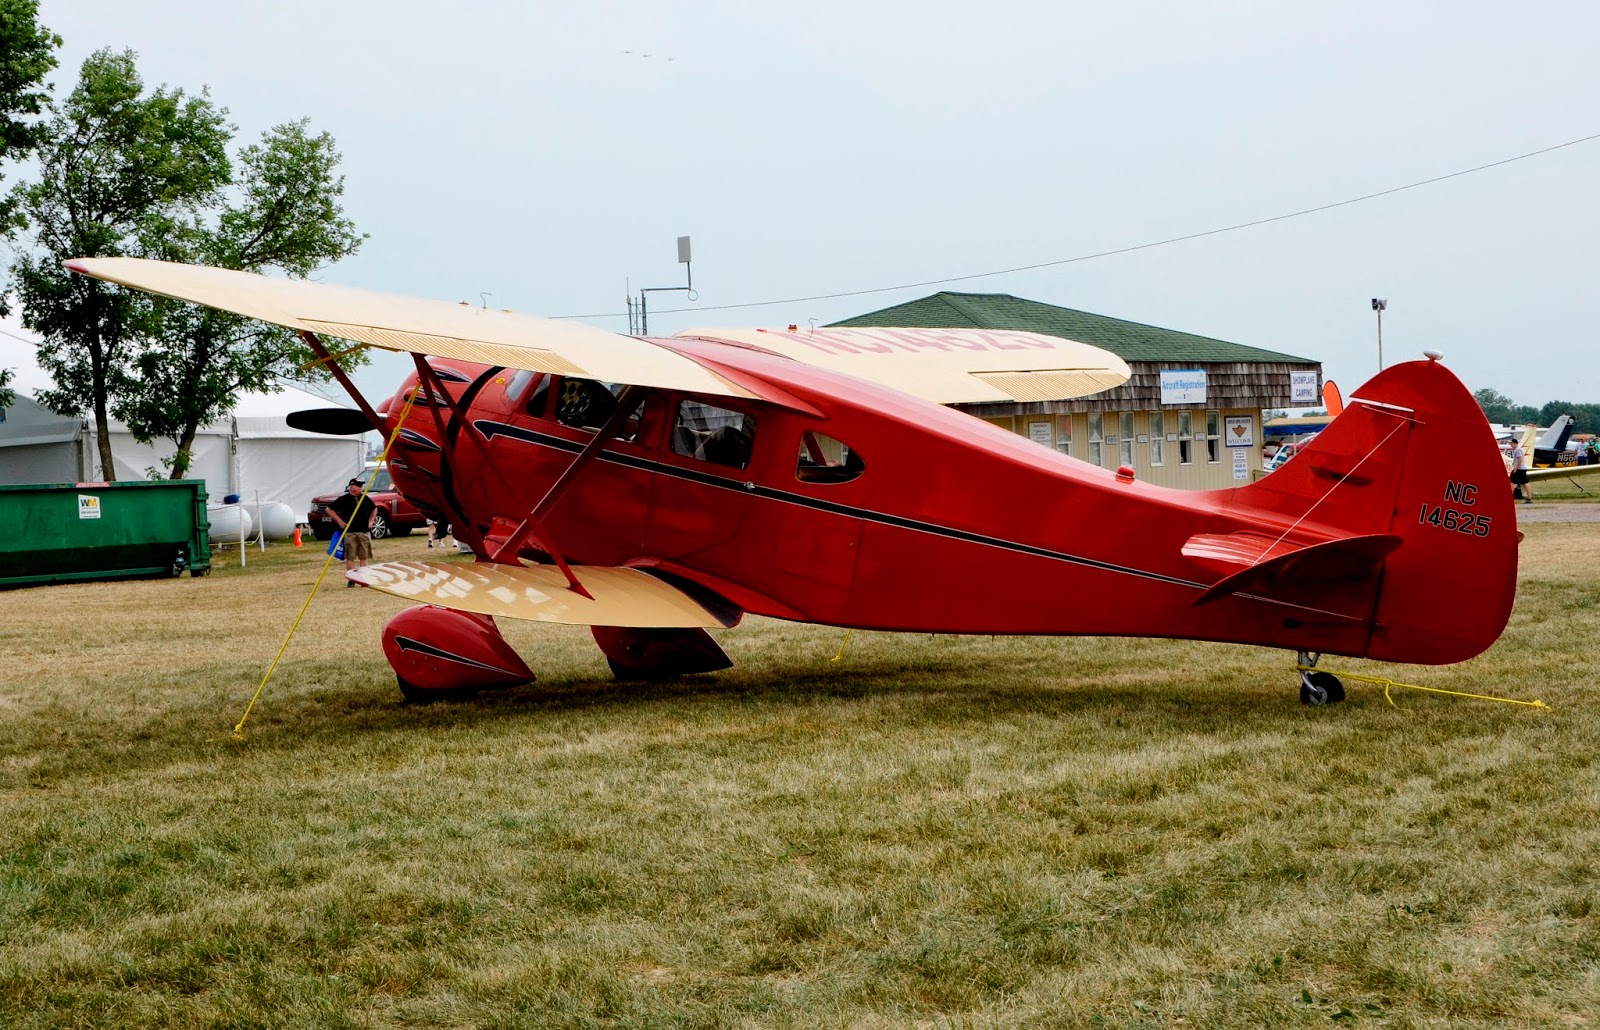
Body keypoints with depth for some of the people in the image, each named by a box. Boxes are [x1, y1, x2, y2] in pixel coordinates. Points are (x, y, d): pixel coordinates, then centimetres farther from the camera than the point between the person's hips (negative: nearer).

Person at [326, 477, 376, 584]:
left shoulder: (365, 499, 9)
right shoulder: (344, 499, -4)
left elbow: (373, 509, 28)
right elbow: (329, 509, 1)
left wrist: (370, 521, 16)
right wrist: (339, 521, -3)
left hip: (364, 531, 4)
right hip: (349, 532, -4)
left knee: (364, 557, 7)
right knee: (350, 557, -4)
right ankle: (351, 579, 0)